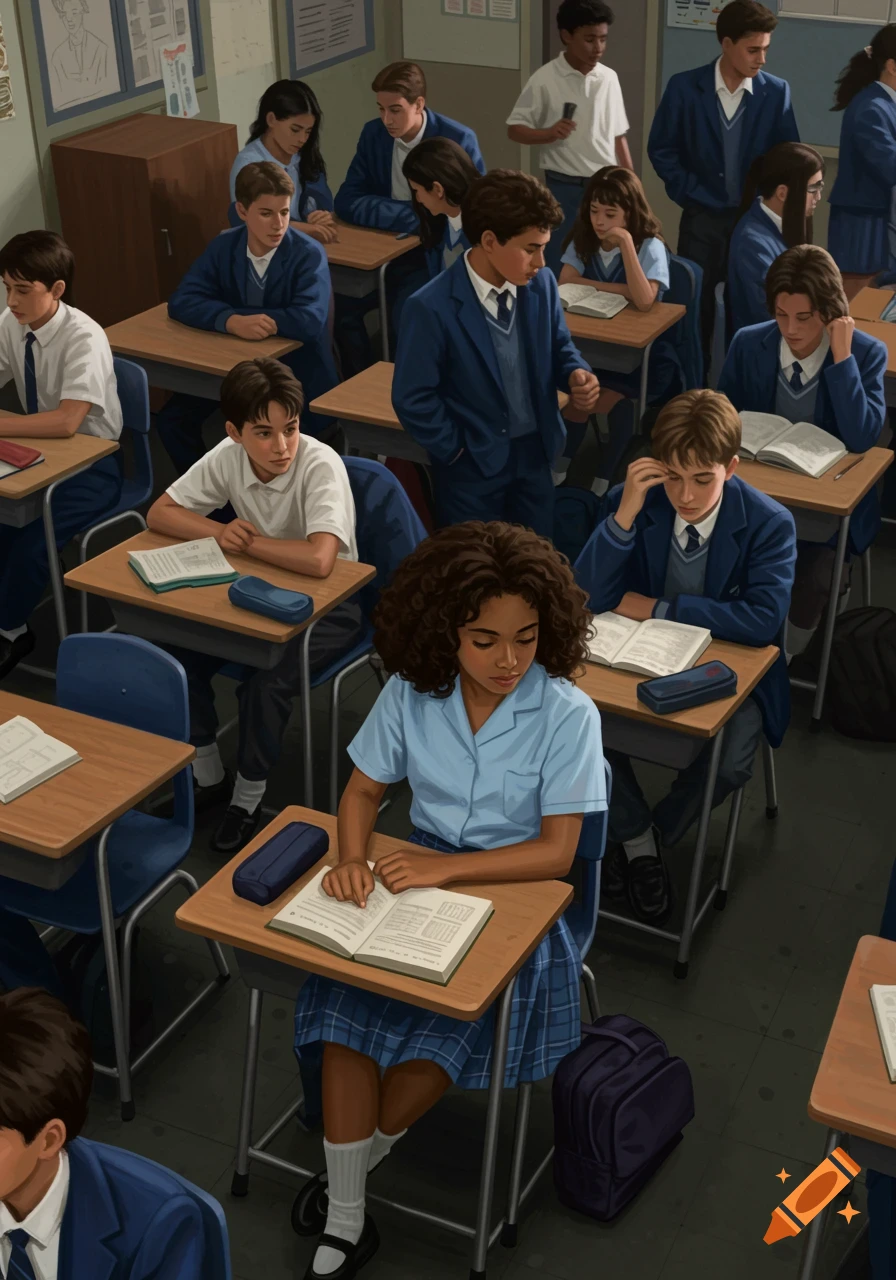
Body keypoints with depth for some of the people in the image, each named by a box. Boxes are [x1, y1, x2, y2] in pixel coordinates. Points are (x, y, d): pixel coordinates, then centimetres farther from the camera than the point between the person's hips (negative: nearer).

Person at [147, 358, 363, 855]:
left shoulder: (321, 465, -29)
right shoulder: (227, 457, -12)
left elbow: (318, 560, -42)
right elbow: (160, 513, -4)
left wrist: (245, 541, -26)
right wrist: (220, 533, -23)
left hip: (326, 605, -5)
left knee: (264, 680, -28)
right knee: (177, 655, -13)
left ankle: (249, 795, -3)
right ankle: (207, 775, 8)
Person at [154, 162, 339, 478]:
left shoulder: (309, 255, -17)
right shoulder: (223, 247, -5)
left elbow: (310, 320, -31)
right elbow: (181, 301, -13)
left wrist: (238, 314, -24)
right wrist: (232, 321, -33)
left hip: (297, 374, -4)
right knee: (172, 420, -6)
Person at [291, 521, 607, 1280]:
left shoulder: (568, 715, -14)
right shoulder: (412, 693, -4)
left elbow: (556, 851, -15)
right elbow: (363, 791, 5)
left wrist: (446, 867, -25)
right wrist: (353, 857, -16)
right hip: (419, 874, 3)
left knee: (438, 1030, -25)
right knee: (348, 1013, -21)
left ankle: (357, 1162, 4)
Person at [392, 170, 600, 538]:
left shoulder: (541, 285, -8)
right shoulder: (433, 308, -24)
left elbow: (559, 348, 8)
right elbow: (412, 400, -19)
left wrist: (576, 374, -14)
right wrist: (457, 449, -11)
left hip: (535, 452, 5)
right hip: (473, 463, -5)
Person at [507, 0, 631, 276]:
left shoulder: (609, 78, 4)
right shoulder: (545, 80, -8)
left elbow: (618, 136, 11)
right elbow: (514, 129, -4)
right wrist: (548, 134, -23)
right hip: (565, 189, -4)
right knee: (561, 270, 2)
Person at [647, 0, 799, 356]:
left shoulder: (776, 92, -4)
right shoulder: (685, 87, -7)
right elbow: (661, 149, 0)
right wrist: (690, 194, -5)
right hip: (702, 217, 0)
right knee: (696, 304, 7)